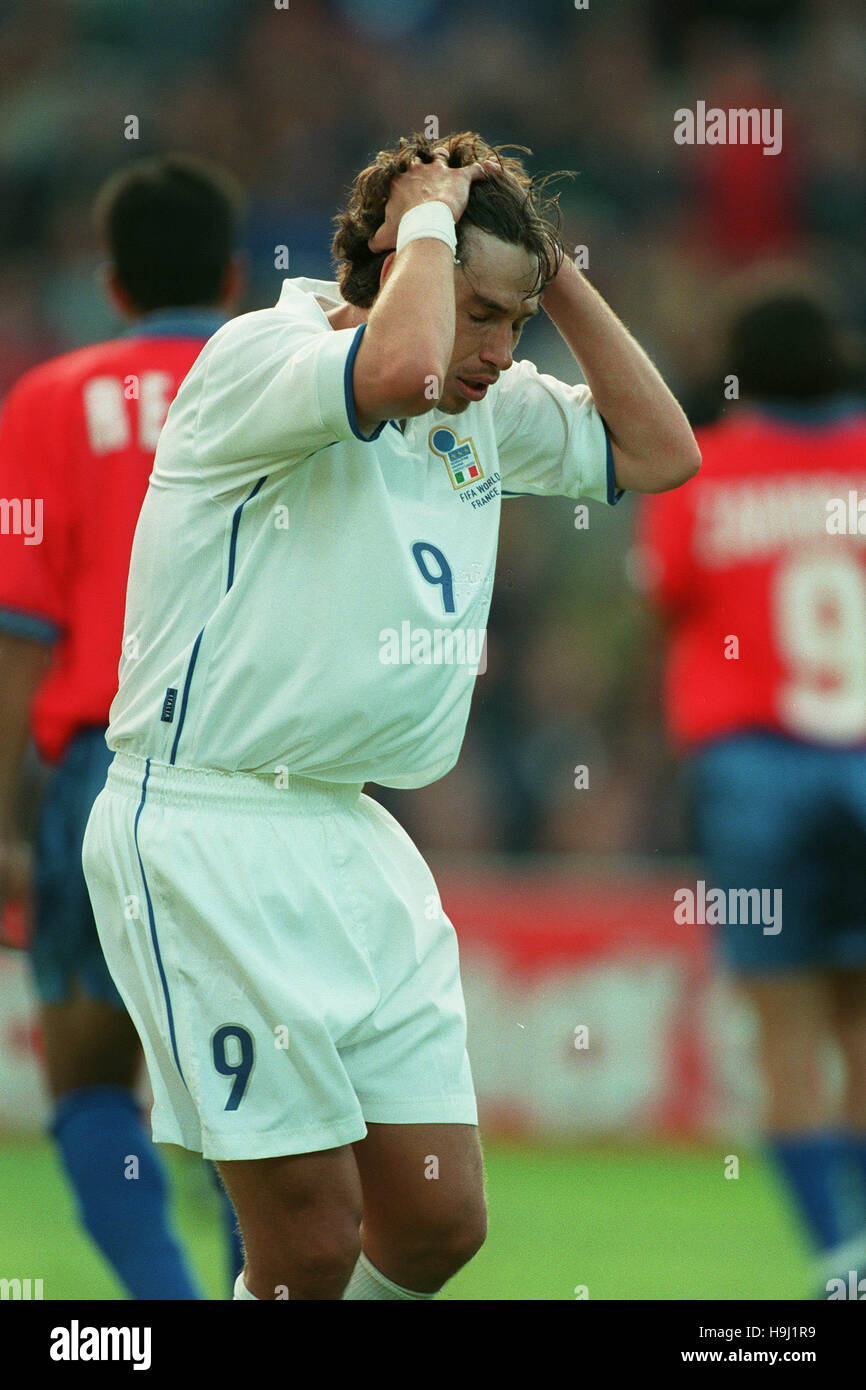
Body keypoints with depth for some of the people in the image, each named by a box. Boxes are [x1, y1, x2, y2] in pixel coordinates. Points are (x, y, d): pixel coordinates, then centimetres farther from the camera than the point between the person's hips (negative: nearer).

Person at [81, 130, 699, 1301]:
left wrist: (559, 277, 9)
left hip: (353, 840, 8)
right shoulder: (258, 357, -12)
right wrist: (430, 219, -15)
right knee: (313, 1245, -9)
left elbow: (659, 453, 18)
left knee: (440, 1223, 4)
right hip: (207, 838, -8)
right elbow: (396, 368, -33)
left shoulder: (491, 410, 12)